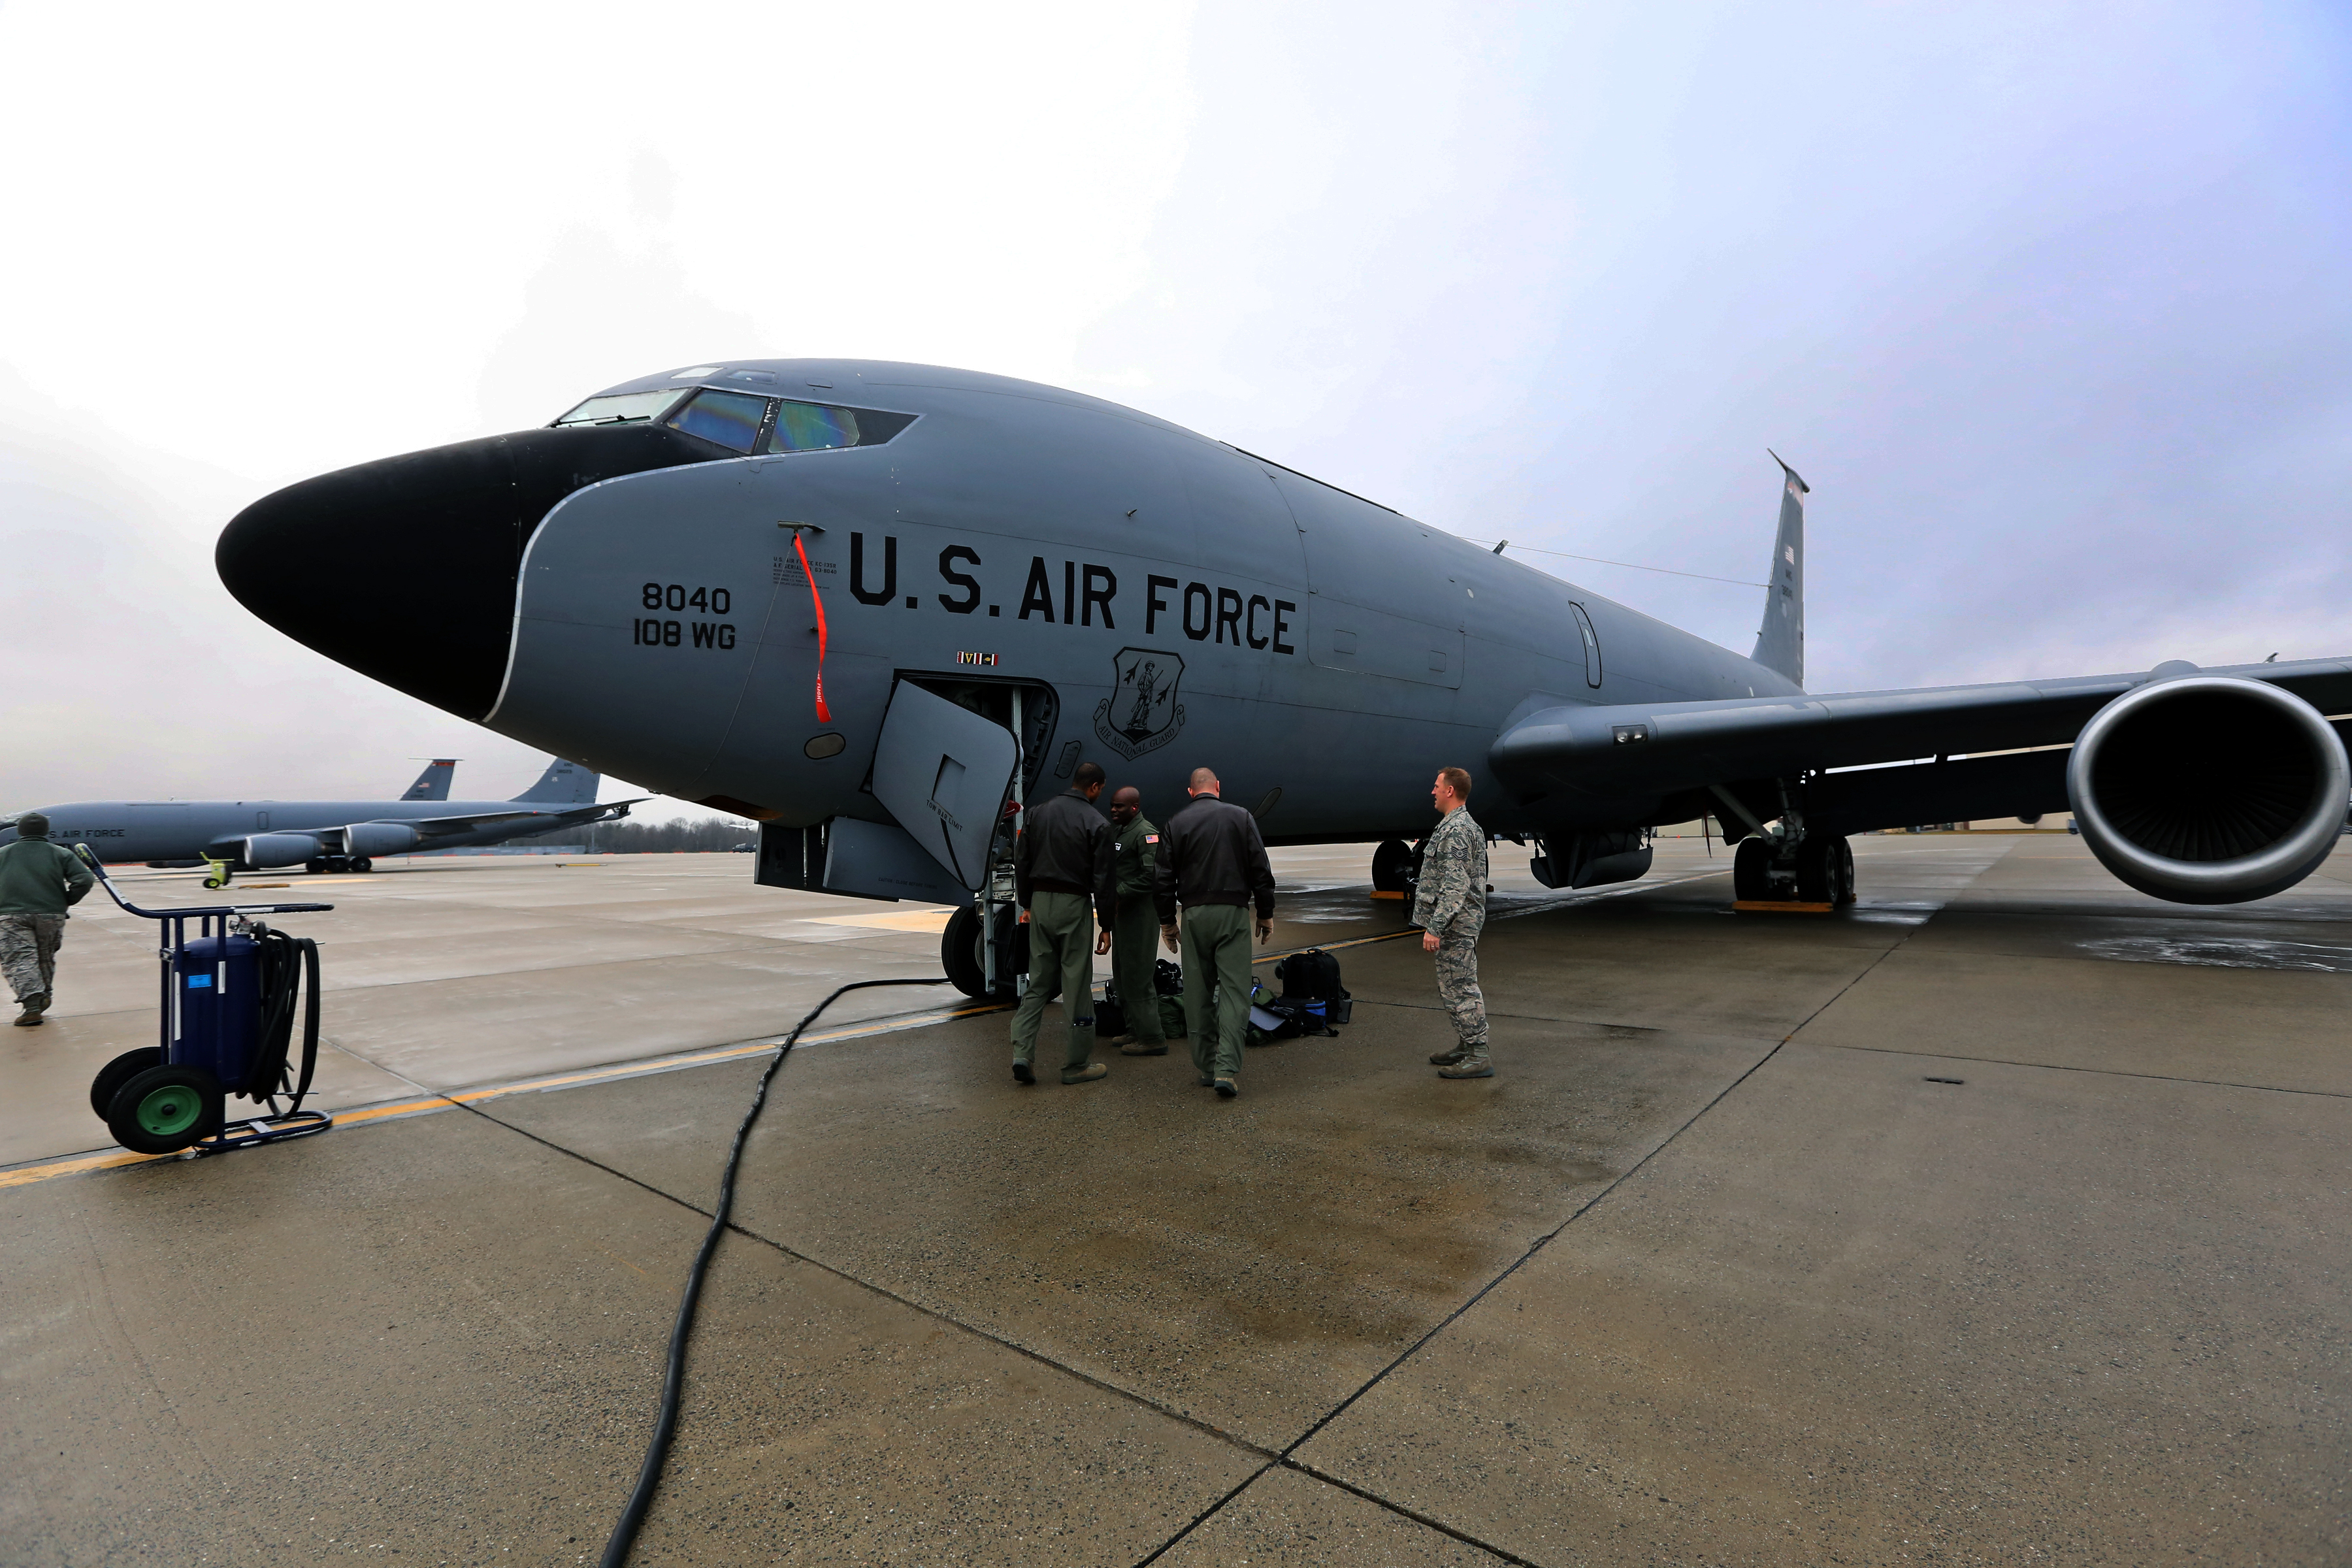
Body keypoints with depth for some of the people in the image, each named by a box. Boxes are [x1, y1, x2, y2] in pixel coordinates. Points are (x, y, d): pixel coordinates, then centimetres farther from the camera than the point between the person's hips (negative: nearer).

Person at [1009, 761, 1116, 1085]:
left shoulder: (1037, 813, 6)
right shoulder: (1097, 824, -8)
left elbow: (1021, 863, 9)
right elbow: (1102, 880, -9)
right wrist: (1106, 926, -3)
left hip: (1040, 903, 5)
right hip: (1074, 905, -5)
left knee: (1037, 982, 13)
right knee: (1077, 985, 4)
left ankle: (1022, 1054, 3)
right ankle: (1077, 1064, 12)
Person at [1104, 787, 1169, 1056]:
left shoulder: (1146, 833, -13)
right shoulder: (1120, 832, 17)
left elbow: (1152, 875, -23)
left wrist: (1120, 894, -21)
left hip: (1139, 915, -10)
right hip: (1123, 913, 10)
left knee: (1137, 976, -7)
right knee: (1123, 975, 16)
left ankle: (1152, 1038, 0)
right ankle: (1135, 1031, 27)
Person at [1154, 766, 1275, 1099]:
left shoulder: (1176, 824, 5)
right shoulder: (1241, 817, 2)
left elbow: (1163, 879, 4)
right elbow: (1260, 871, 0)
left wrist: (1166, 922, 13)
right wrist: (1266, 915, 9)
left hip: (1194, 915, 2)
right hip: (1233, 912, -1)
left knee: (1197, 993, 11)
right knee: (1234, 990, -2)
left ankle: (1207, 1066, 16)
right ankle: (1227, 1069, -12)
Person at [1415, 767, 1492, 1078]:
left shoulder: (1457, 831, -19)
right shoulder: (1454, 826, 15)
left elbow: (1455, 888, -24)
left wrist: (1434, 928, -24)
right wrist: (1434, 925, 25)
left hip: (1456, 926, -11)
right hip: (1455, 926, 11)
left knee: (1460, 989, -5)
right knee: (1452, 988, 18)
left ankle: (1478, 1057, 2)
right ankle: (1465, 1047, 28)